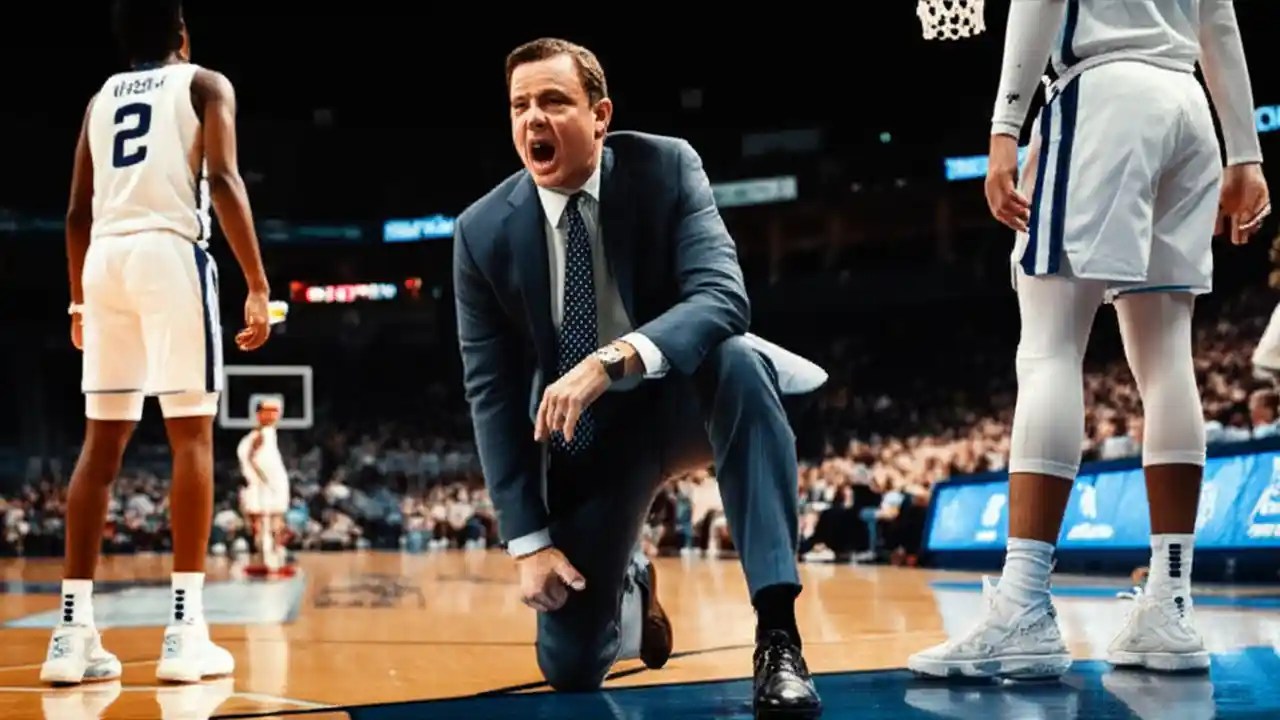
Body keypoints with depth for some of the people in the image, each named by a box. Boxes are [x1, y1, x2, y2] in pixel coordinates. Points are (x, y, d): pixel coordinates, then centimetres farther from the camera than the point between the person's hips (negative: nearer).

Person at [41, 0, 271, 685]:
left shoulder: (100, 98, 23)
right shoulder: (205, 84, 10)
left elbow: (78, 211, 20)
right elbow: (222, 180, -6)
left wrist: (79, 300, 29)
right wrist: (258, 286, -9)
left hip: (106, 257, 5)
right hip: (171, 251, -5)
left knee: (102, 442, 8)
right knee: (191, 434, -3)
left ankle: (74, 627, 4)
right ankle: (185, 628, -9)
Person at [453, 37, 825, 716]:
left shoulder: (666, 167, -16)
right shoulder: (484, 231, -12)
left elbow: (721, 298, -30)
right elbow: (491, 392, -9)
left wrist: (614, 360, -47)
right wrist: (528, 541, -14)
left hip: (680, 398, -1)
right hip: (582, 435, 2)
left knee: (735, 358, -38)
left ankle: (777, 638, -35)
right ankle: (629, 588, 38)